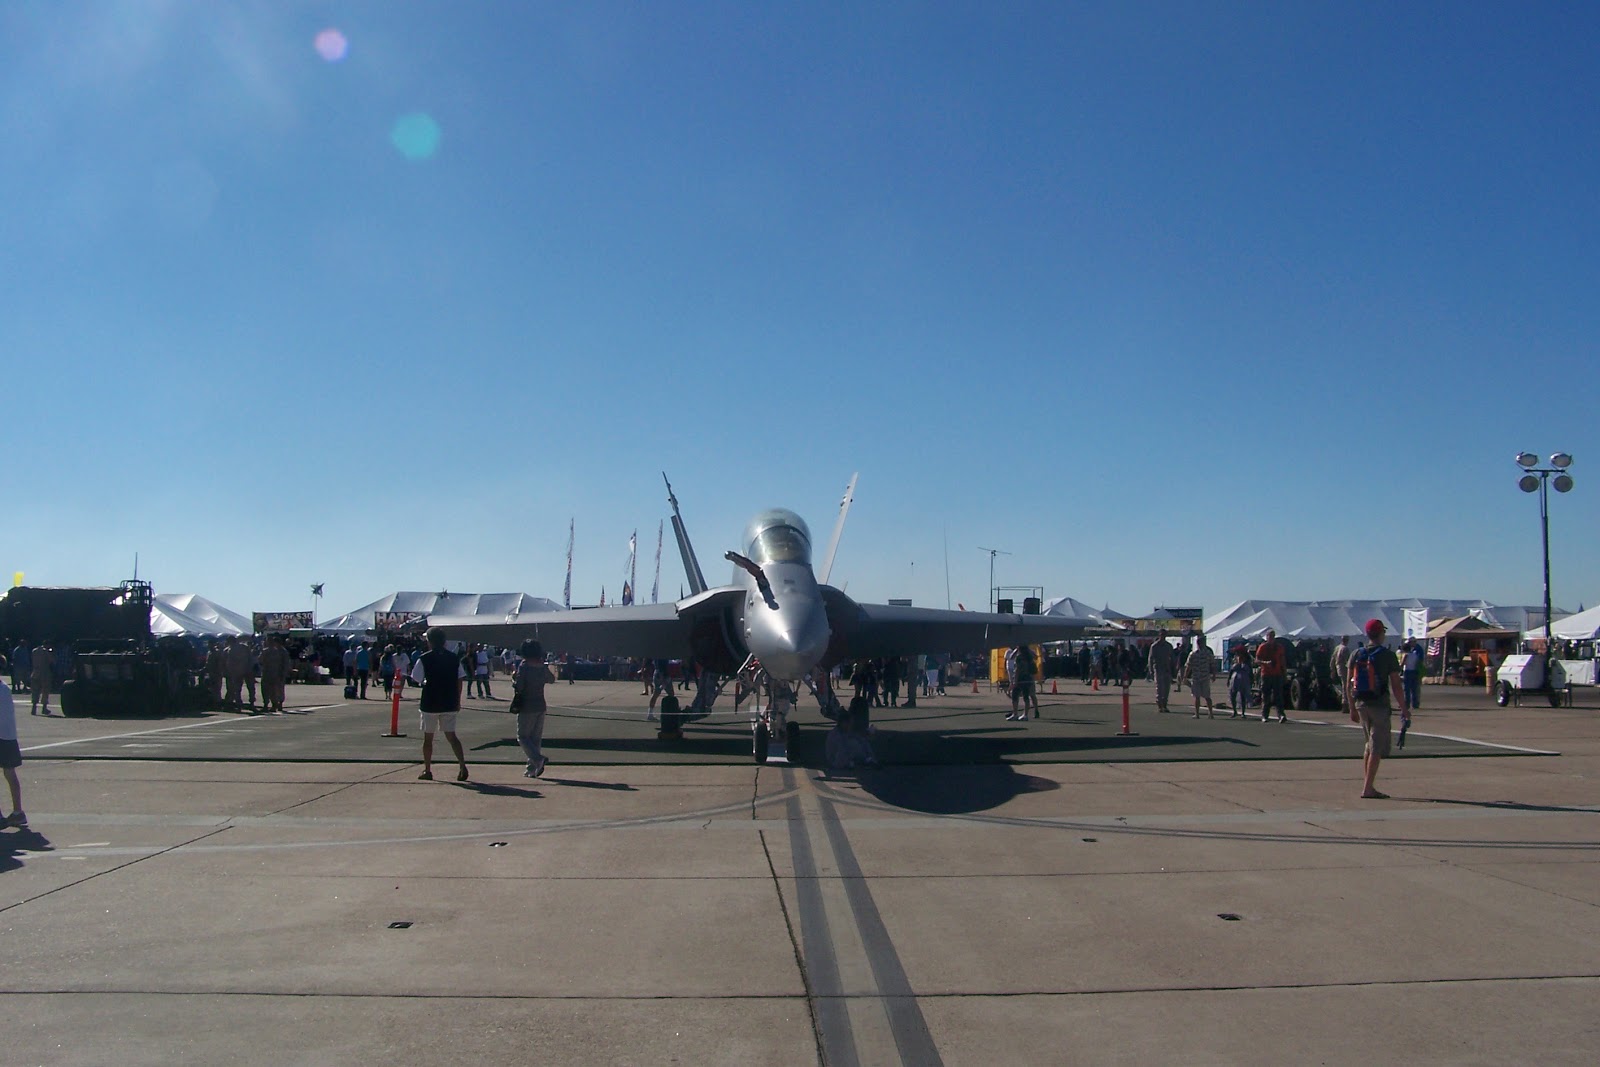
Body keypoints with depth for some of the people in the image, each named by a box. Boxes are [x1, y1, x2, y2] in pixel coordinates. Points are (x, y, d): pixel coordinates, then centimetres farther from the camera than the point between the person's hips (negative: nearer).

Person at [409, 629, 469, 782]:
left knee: (428, 738, 10)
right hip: (450, 704, 3)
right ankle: (463, 766, -8)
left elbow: (416, 679, -6)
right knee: (451, 736, 7)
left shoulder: (424, 659, -8)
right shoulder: (454, 658, 2)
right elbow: (460, 679, 3)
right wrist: (458, 701, 10)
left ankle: (427, 770, 16)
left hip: (430, 704, -3)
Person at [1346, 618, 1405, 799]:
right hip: (1379, 705, -5)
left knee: (1370, 745, 18)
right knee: (1377, 748, -2)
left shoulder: (1356, 654, 5)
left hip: (1361, 704, 5)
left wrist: (1352, 708, 16)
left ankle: (1367, 784, 19)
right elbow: (1396, 687, -10)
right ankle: (1368, 789, -5)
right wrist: (1405, 710, -2)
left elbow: (1348, 684, 7)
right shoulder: (1387, 655, -9)